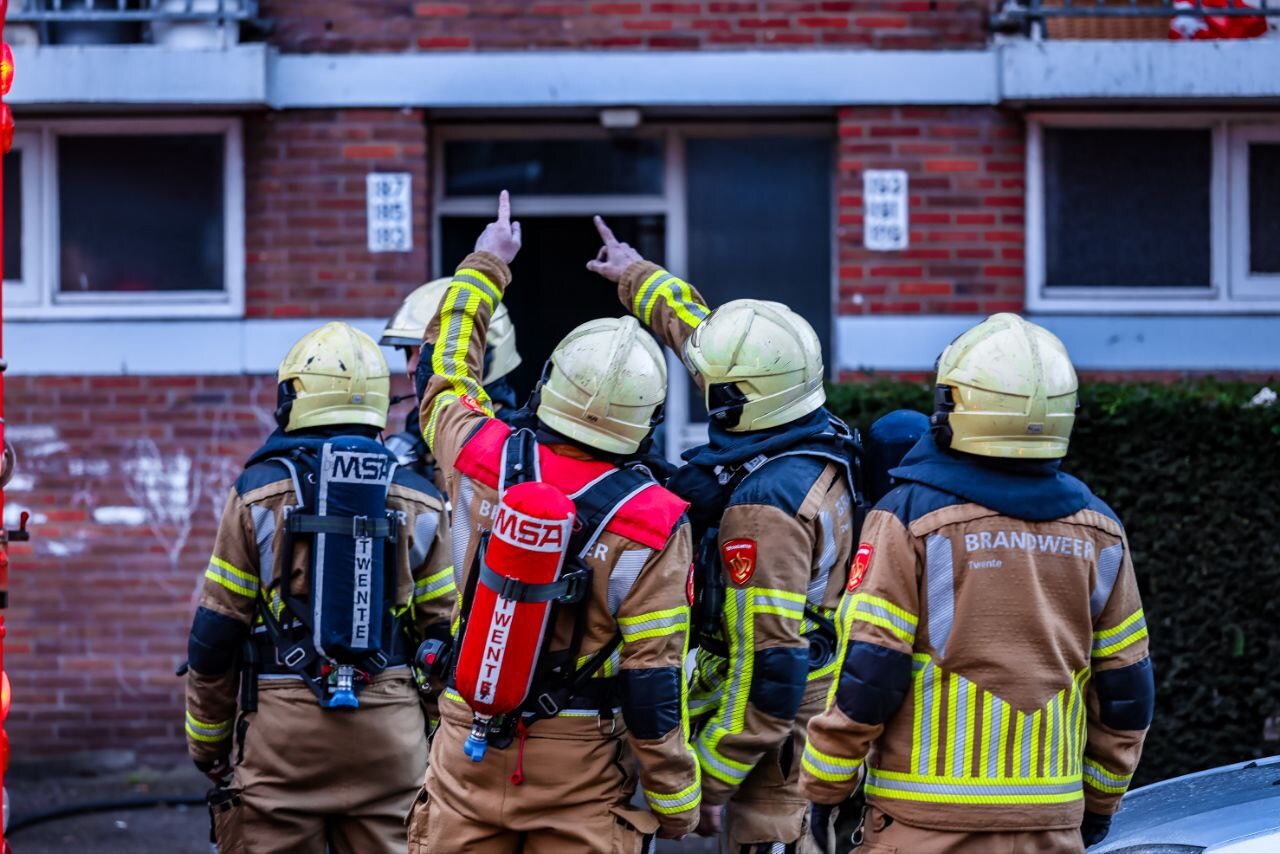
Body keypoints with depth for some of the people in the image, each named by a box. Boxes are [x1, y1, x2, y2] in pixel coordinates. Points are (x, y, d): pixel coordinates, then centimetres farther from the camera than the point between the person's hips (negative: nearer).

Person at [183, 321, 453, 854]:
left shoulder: (259, 494, -2)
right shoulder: (419, 504, 5)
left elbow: (215, 633, 0)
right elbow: (443, 635, 6)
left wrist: (207, 744, 10)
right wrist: (441, 740, 17)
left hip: (284, 726, -2)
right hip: (391, 731, 2)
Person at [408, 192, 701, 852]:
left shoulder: (483, 461, -5)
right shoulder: (650, 523, -13)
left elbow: (447, 370, 18)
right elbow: (655, 676, -12)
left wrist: (484, 264, 31)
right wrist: (674, 798, -1)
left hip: (470, 743, 2)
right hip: (581, 768, -2)